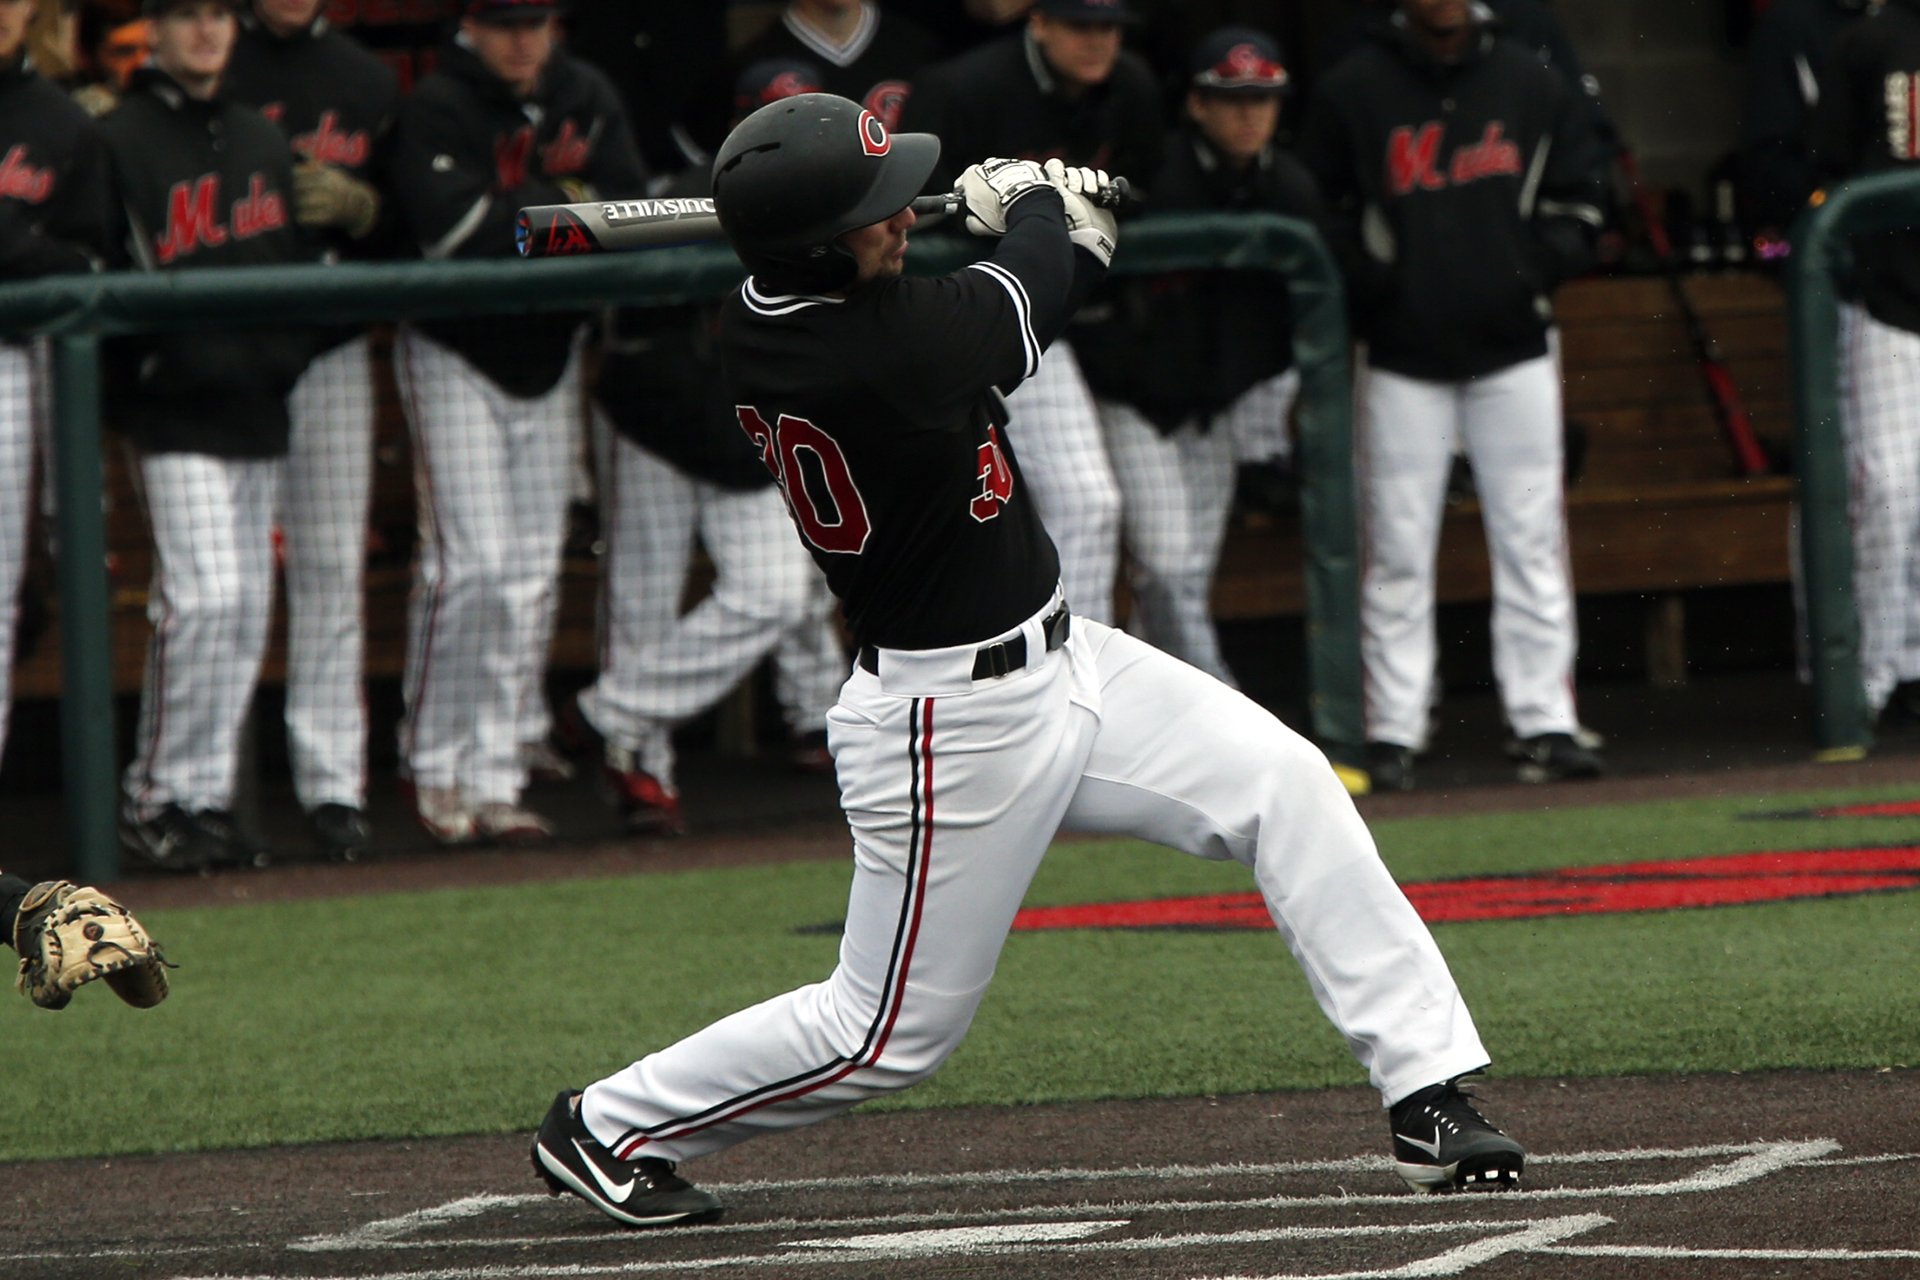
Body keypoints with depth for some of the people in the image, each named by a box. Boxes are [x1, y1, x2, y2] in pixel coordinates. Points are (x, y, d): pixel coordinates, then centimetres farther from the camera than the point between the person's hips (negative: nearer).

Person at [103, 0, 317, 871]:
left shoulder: (264, 142, 17)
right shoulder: (120, 142, -5)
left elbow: (297, 262, 21)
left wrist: (285, 357, 6)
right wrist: (148, 372, -16)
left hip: (258, 408, 7)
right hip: (176, 413, -7)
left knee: (247, 605, 6)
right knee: (205, 594, -15)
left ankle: (207, 799, 13)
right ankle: (158, 800, -6)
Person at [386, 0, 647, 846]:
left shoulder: (588, 100, 3)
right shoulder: (436, 108, -13)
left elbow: (629, 212, -6)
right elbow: (449, 226, -26)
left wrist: (521, 211, -20)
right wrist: (565, 209, -17)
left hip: (550, 353, 5)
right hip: (455, 354, -5)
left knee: (534, 570, 3)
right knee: (472, 562, -12)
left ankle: (497, 776, 7)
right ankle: (436, 768, 1)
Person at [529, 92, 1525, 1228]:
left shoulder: (756, 320, -5)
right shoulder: (873, 351, -31)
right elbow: (1029, 295, -11)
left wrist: (1036, 217, 2)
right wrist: (1040, 206, 10)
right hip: (957, 726, -9)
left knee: (1287, 784, 1)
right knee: (896, 1029, 6)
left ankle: (1428, 1095, 4)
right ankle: (604, 1128, 24)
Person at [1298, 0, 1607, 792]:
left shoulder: (1530, 84, 8)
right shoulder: (1352, 92, 2)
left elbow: (1577, 198, 14)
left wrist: (1538, 267, -4)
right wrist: (1368, 280, -10)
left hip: (1512, 351, 2)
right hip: (1402, 361, -2)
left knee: (1531, 544, 2)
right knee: (1398, 552, -2)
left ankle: (1544, 724, 6)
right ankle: (1392, 734, 2)